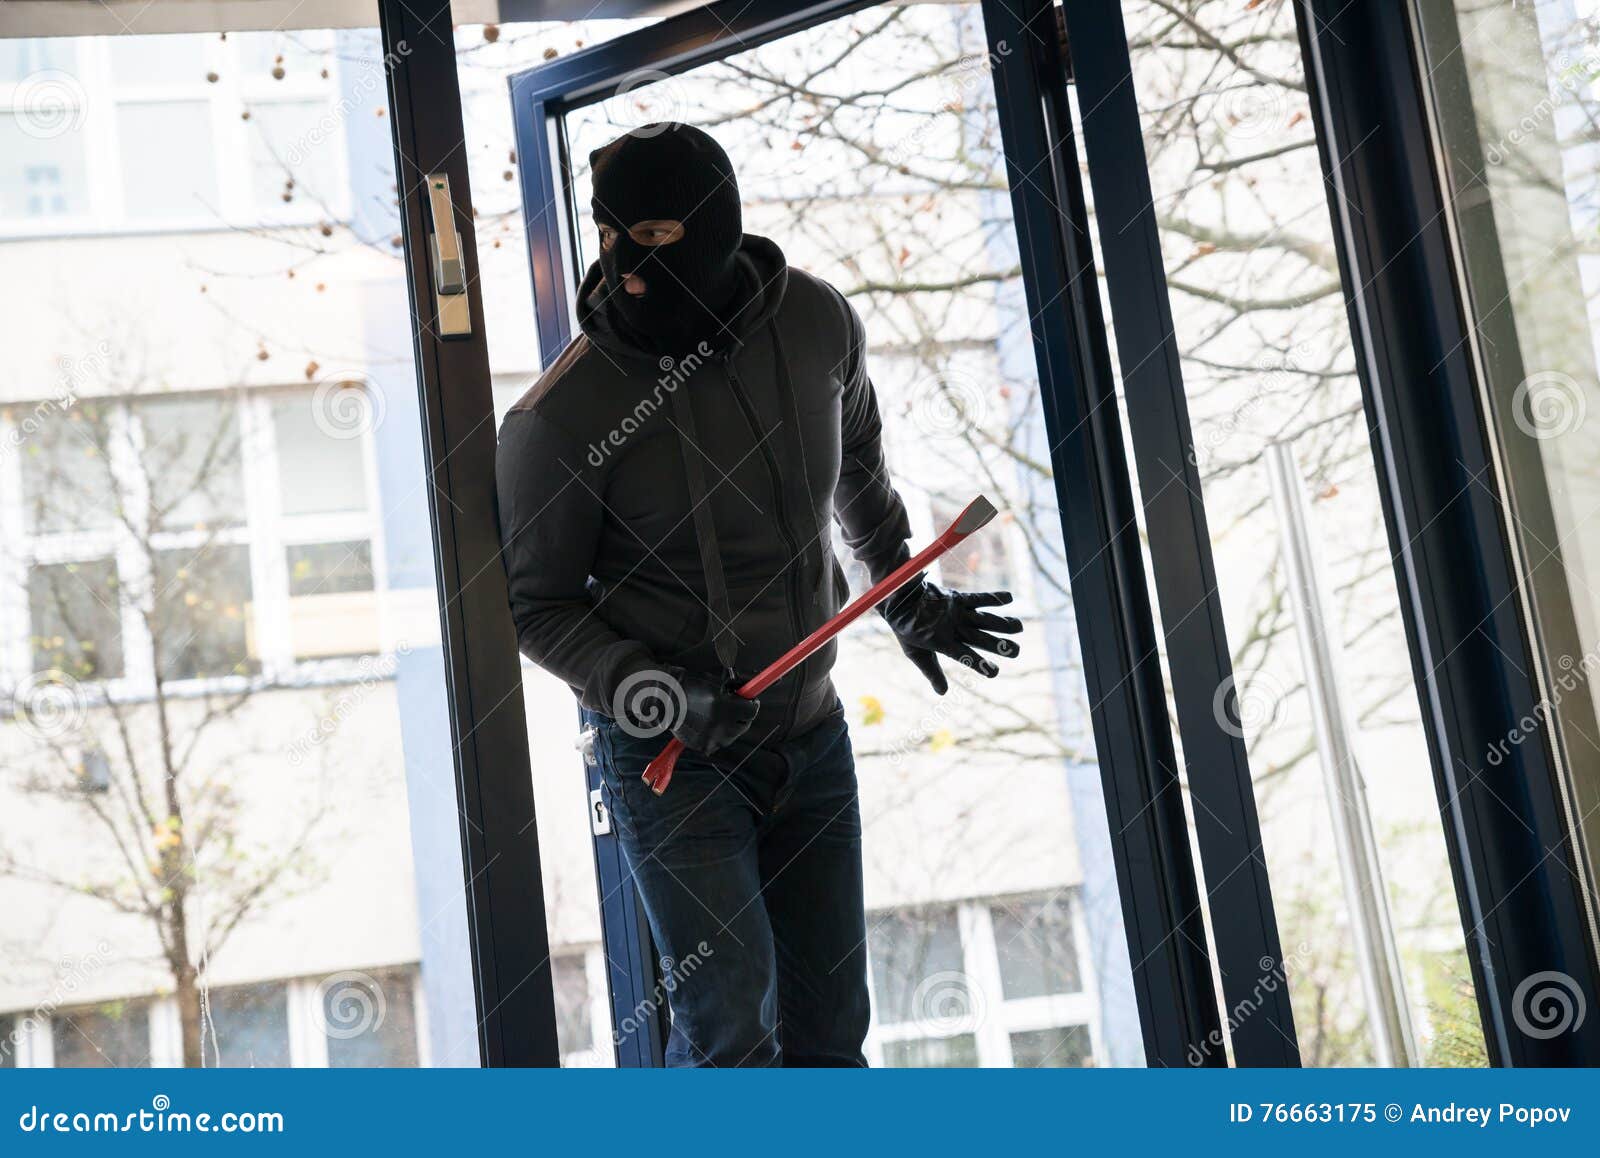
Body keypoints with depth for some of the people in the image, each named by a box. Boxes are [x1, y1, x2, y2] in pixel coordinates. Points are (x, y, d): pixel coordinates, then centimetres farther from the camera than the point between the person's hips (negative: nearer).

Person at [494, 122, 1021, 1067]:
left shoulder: (819, 324, -6)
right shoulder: (562, 414, -19)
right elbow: (539, 605, -8)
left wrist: (912, 601, 24)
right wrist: (656, 699, -22)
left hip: (811, 735, 4)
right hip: (668, 753, -4)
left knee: (829, 1031, 11)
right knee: (731, 1028, -12)